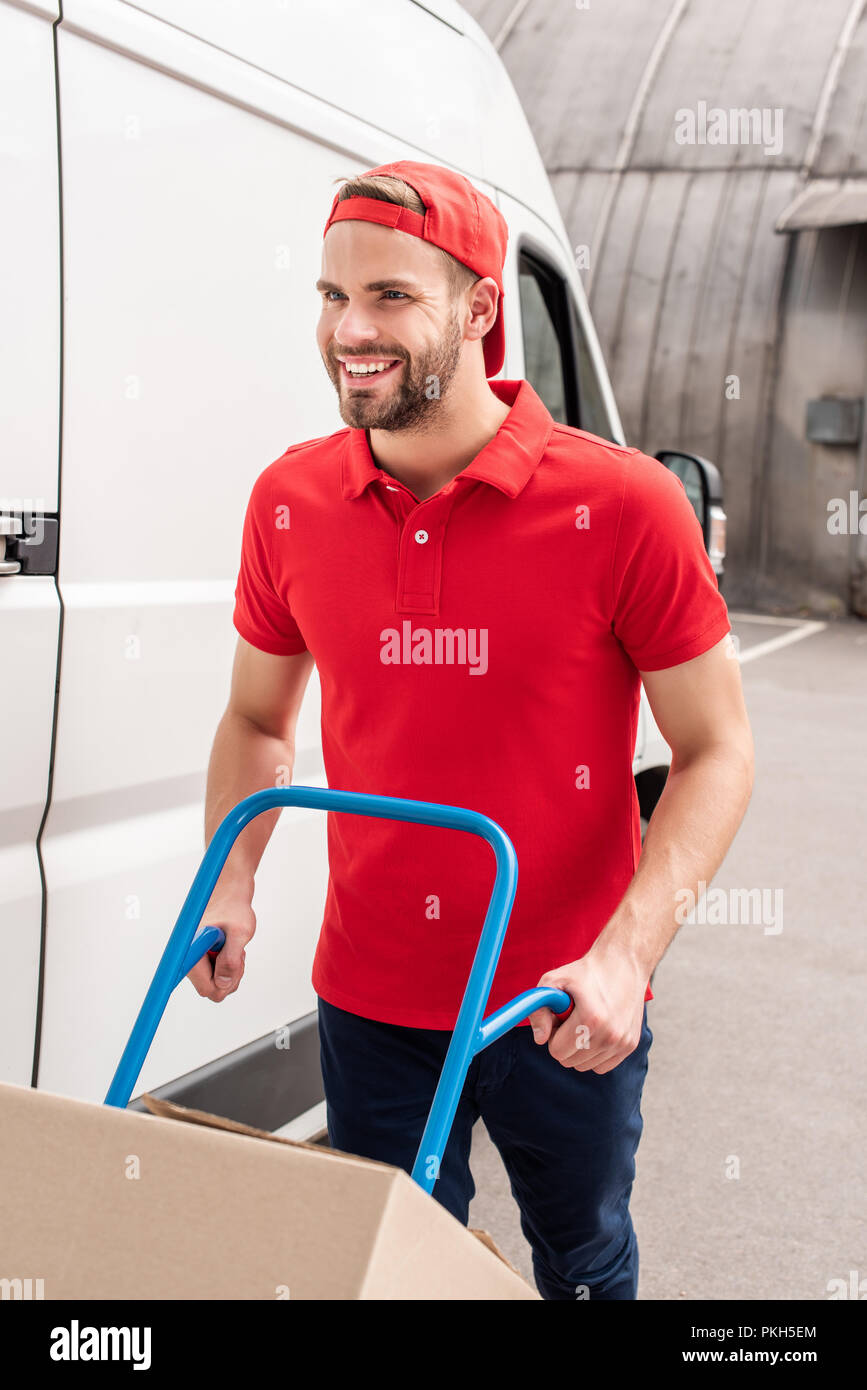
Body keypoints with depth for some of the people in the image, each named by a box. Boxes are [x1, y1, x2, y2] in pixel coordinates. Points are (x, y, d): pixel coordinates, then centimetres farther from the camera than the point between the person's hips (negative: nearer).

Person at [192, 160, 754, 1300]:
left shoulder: (623, 505, -15)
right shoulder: (289, 503, -4)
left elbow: (716, 751, -10)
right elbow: (257, 720, 10)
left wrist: (627, 954, -20)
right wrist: (229, 883, -6)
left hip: (568, 1013, -1)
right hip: (367, 1000, 2)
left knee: (584, 1258, 23)